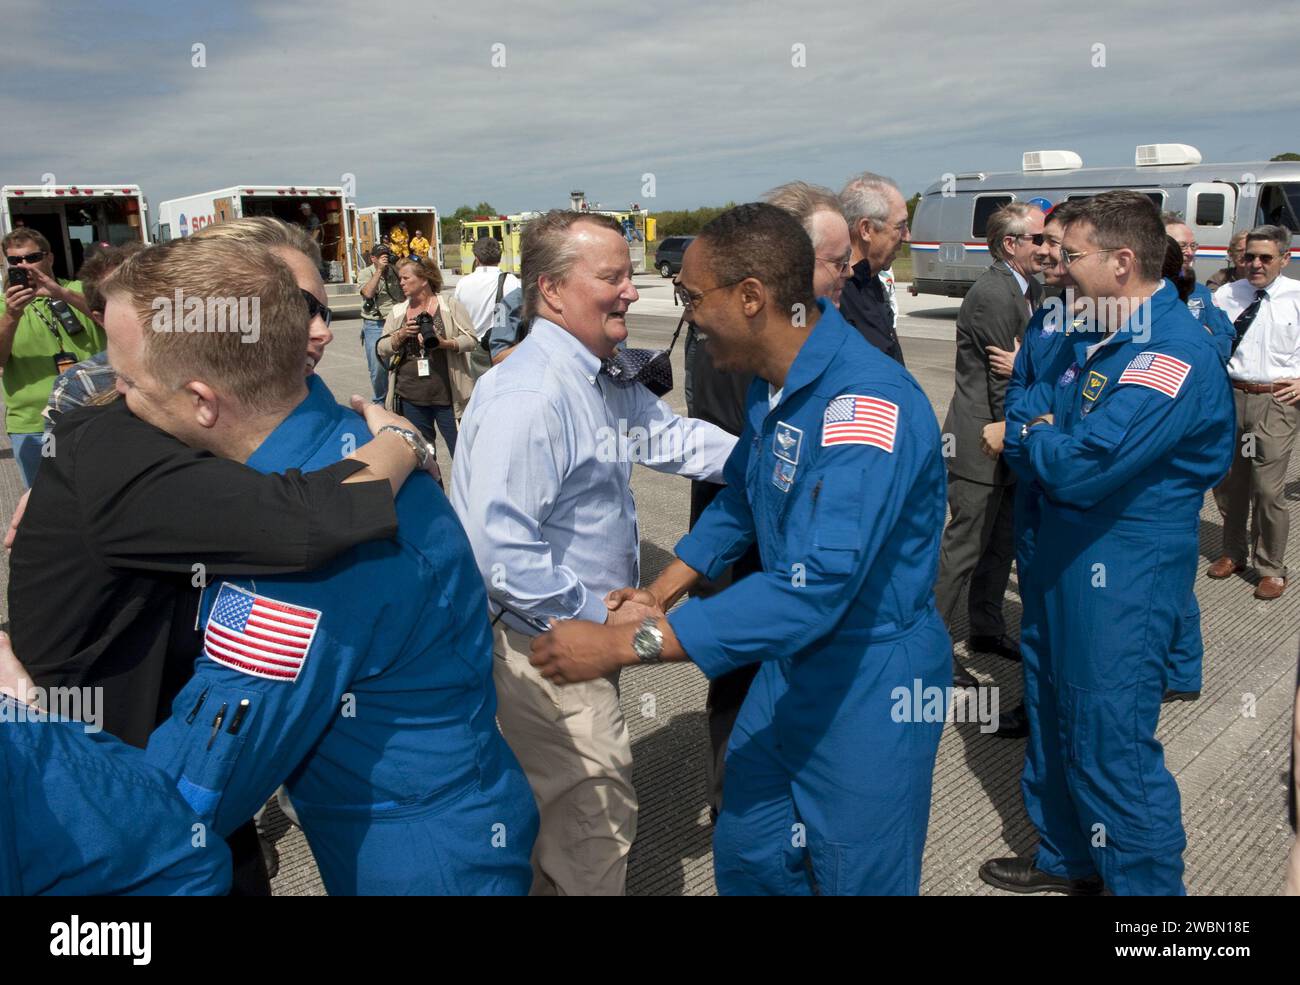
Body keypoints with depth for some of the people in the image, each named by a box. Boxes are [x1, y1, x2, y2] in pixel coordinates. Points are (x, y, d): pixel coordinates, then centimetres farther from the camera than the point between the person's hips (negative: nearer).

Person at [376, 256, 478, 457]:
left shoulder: (450, 305, 0)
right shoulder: (397, 311, 11)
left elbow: (471, 339, -5)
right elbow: (381, 349, 8)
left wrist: (445, 343, -21)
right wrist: (401, 335, -9)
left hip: (447, 394, -4)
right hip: (410, 396, 4)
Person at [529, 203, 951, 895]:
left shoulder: (870, 403, -29)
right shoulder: (771, 380, 1)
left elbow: (814, 587, -36)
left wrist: (625, 644, -34)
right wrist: (659, 593, 5)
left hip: (870, 682, -8)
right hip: (790, 660, 8)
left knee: (861, 877, 12)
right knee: (747, 860, 19)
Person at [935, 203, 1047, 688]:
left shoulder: (1029, 288, 12)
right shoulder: (993, 293, -19)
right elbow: (1004, 380, -20)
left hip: (1008, 443, 10)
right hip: (982, 445, -10)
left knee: (1001, 542, 19)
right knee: (964, 546, -2)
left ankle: (986, 628, 34)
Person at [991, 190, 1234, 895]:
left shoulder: (1175, 353, -20)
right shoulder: (1090, 341, 10)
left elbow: (1082, 467, -27)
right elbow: (1022, 422, 8)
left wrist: (1034, 439, -7)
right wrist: (1051, 442, -13)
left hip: (1128, 571, -9)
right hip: (1070, 553, 9)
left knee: (1114, 743, -1)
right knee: (1067, 721, 20)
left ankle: (1148, 882, 19)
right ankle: (1071, 860, 39)